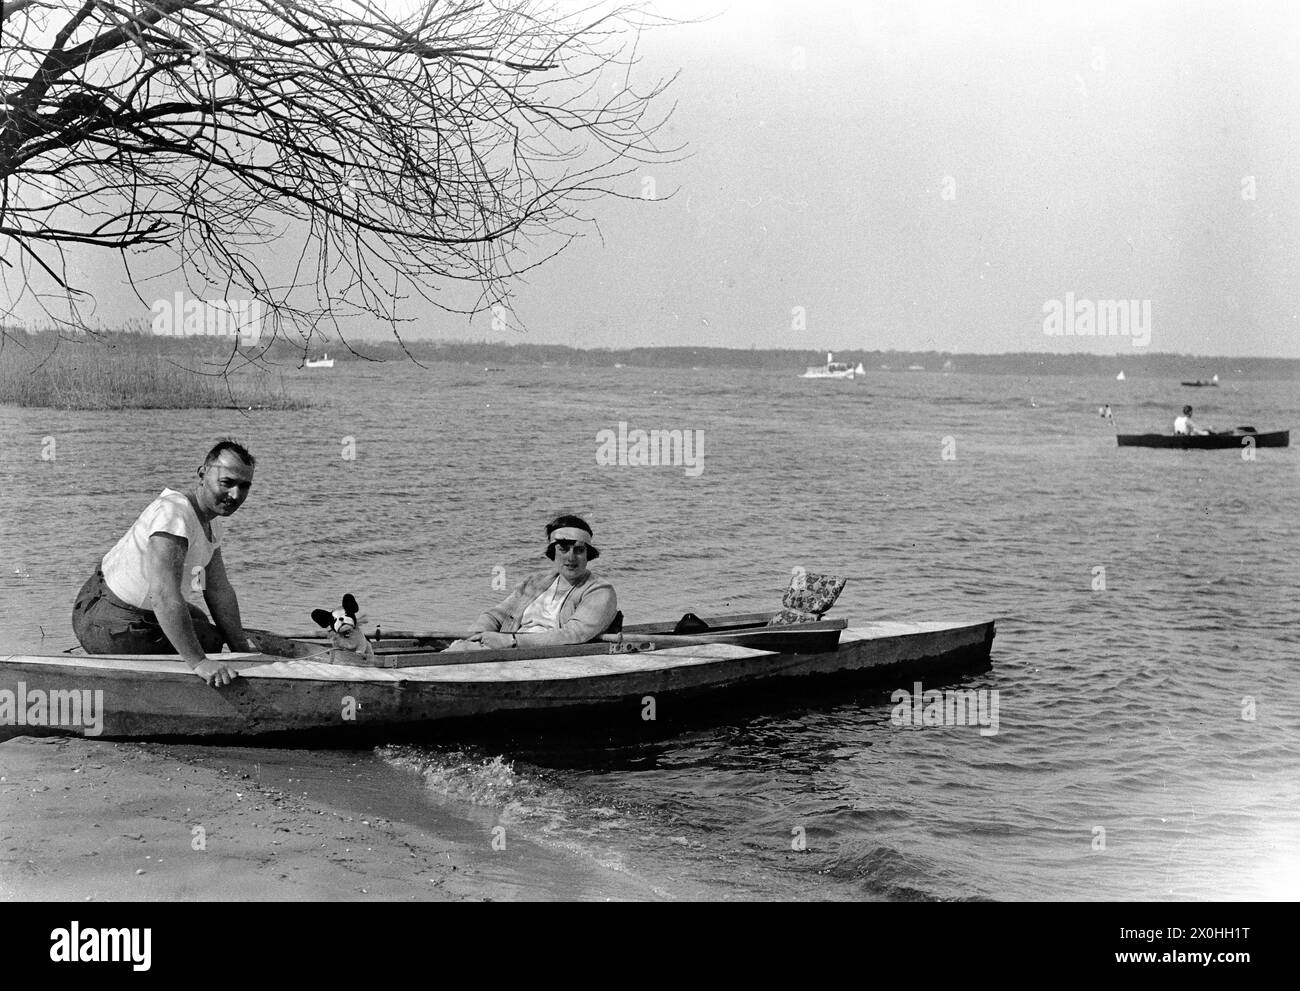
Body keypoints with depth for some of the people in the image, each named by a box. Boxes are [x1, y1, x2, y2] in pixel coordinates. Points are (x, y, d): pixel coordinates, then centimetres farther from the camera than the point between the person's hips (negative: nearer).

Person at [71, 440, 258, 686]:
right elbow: (164, 594, -39)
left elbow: (219, 590, 9)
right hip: (108, 626, -11)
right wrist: (198, 662, -43)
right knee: (209, 639, -13)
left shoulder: (212, 518, 4)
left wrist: (244, 651, 4)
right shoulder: (173, 512, -29)